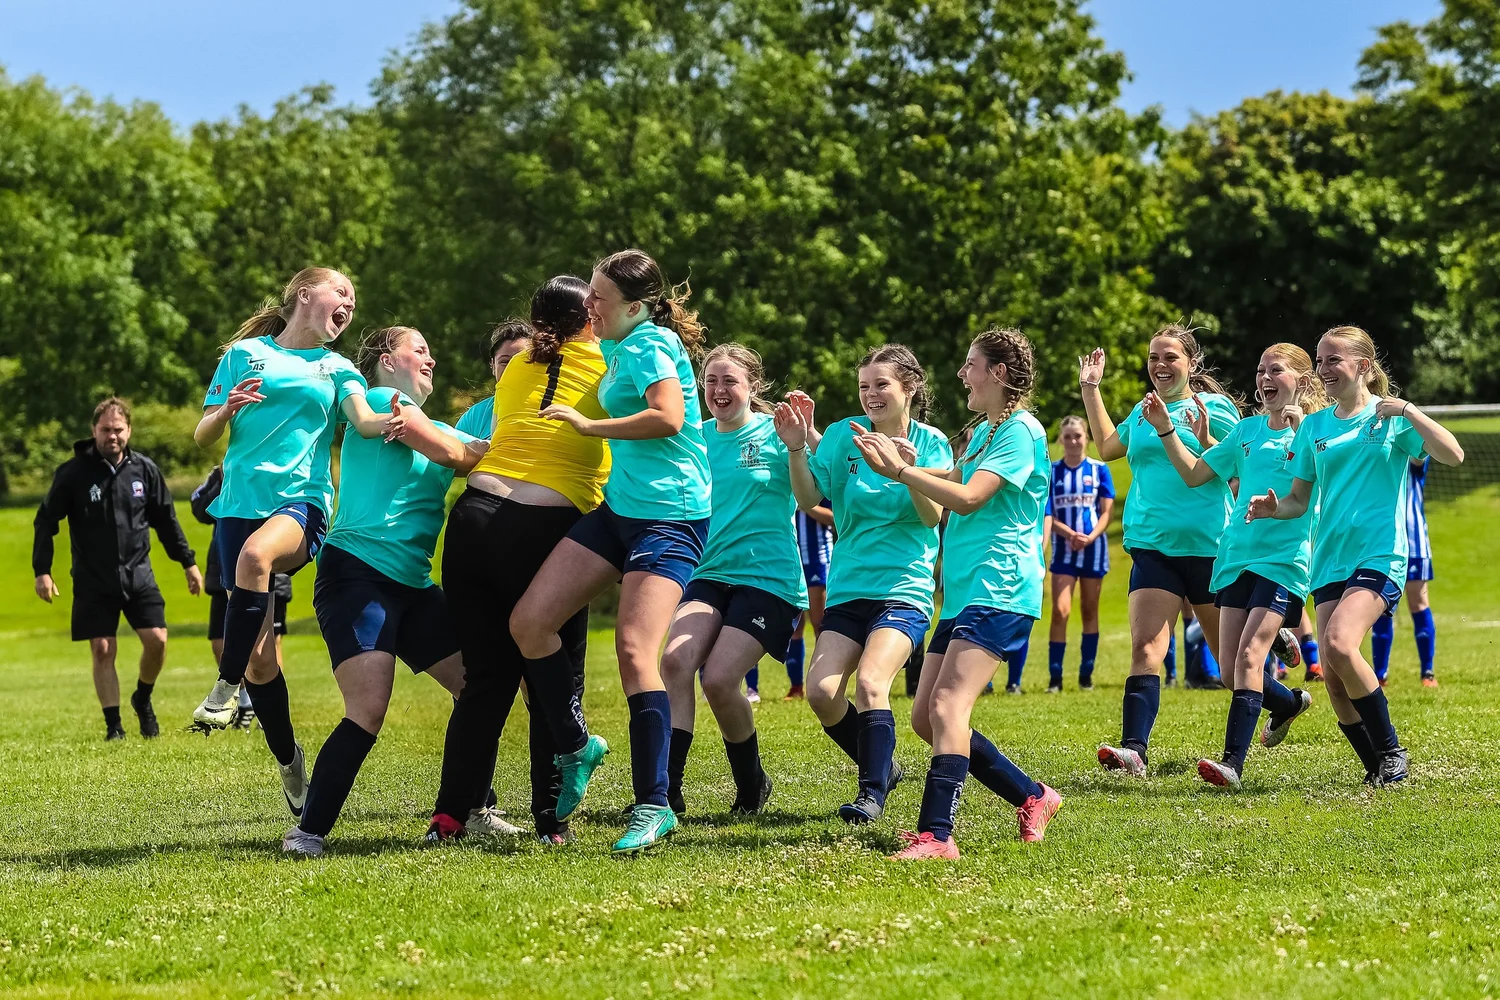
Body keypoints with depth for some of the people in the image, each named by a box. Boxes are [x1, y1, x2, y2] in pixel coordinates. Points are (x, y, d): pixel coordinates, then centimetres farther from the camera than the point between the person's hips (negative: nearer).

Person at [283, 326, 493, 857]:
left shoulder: (429, 423, 25)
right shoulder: (381, 399, 0)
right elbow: (455, 454, -6)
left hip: (410, 586, 9)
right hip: (357, 570, -9)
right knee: (369, 710, -20)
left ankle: (470, 810, 18)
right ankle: (308, 833, -17)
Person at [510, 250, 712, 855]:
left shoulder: (650, 344, -10)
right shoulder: (625, 348, 17)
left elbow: (669, 417, -26)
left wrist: (588, 424, -17)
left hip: (670, 516, -9)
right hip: (618, 510, 9)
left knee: (635, 651, -18)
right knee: (529, 621, -1)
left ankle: (653, 807, -14)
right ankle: (576, 747, 15)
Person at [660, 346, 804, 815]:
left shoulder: (774, 432, -4)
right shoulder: (697, 438, 9)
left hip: (767, 578, -4)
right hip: (710, 574, 4)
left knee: (719, 679, -16)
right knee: (676, 659, -21)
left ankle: (752, 785, 10)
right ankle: (665, 789, -19)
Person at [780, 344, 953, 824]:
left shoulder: (931, 442, -1)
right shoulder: (845, 434, 3)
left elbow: (932, 517, -11)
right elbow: (810, 500, -6)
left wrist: (910, 471, -27)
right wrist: (797, 449, -21)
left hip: (905, 590, -3)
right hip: (848, 588, 3)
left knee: (870, 682, -25)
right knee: (821, 692, -11)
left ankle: (873, 793, -11)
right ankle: (882, 766, 14)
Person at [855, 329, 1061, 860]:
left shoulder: (1020, 430, -10)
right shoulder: (984, 431, 20)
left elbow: (968, 497, -18)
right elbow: (951, 478, 34)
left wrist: (900, 470, -13)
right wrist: (893, 461, 20)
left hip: (998, 591, -10)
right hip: (964, 592, 10)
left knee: (948, 705, -22)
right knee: (925, 715, 7)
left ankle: (936, 835, -28)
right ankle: (1034, 797, 17)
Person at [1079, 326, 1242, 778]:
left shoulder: (1213, 407, -2)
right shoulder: (1143, 411, 14)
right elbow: (1108, 446, 33)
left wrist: (1206, 443, -23)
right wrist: (1090, 388, 30)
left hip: (1207, 545, -4)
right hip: (1152, 548, 4)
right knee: (1144, 647, -13)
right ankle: (1134, 749, -24)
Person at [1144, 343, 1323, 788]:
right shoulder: (1248, 430, 14)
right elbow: (1194, 473, 16)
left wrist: (1300, 429, -25)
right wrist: (1165, 429, 6)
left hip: (1283, 558, -6)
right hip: (1236, 554, 6)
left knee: (1249, 654, -19)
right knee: (1232, 668, 5)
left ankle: (1233, 763, -24)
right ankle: (1289, 703, 36)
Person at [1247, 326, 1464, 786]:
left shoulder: (1391, 417, 1)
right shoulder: (1314, 426, 13)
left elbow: (1452, 455, -11)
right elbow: (1299, 500, 16)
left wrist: (1409, 412, -18)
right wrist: (1273, 507, -4)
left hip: (1379, 555, -5)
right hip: (1329, 559, 5)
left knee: (1339, 644, -26)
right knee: (1332, 676, -5)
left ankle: (1391, 750, -10)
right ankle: (1376, 766, 11)